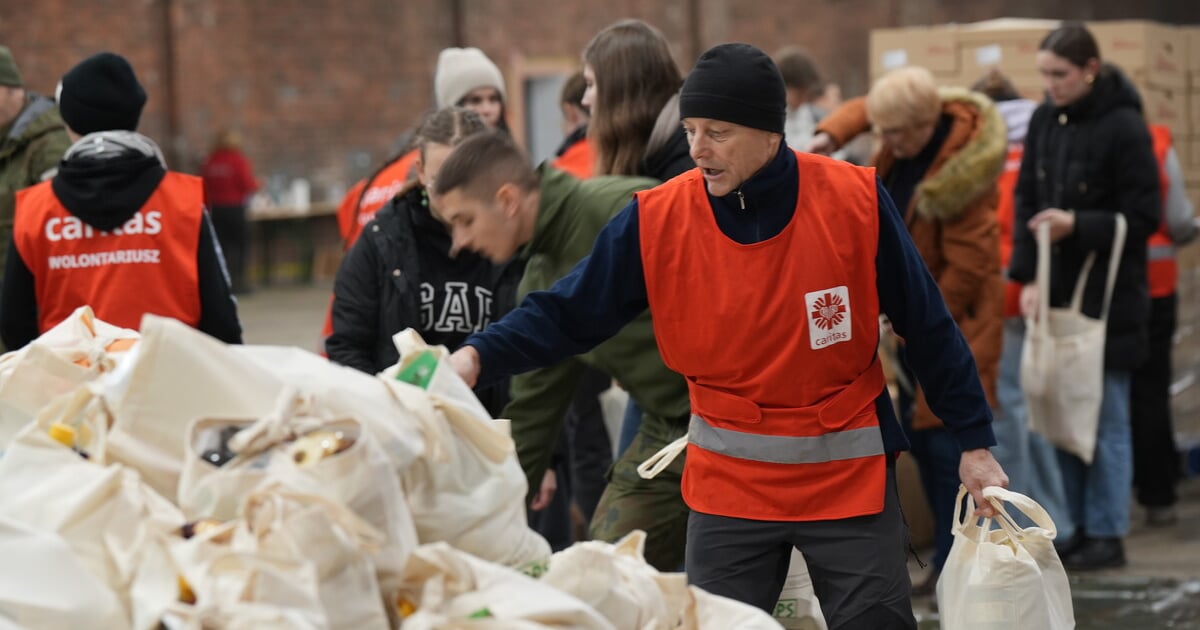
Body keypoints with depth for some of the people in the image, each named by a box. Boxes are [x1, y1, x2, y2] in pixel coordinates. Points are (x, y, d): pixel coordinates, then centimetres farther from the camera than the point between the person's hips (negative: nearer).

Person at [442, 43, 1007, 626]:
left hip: (849, 475, -1)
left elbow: (927, 325, -4)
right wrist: (477, 357, -24)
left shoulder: (854, 200, -12)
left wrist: (974, 443, -1)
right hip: (729, 484, 1)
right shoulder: (658, 219, -9)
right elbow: (567, 313, -7)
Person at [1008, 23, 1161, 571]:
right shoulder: (1044, 121, 5)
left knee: (1104, 417, 0)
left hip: (1108, 298, -6)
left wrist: (1077, 225, -22)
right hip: (1056, 293, 6)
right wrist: (1028, 278, -5)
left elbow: (1144, 217, -10)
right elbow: (1026, 202, 6)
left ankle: (1107, 535, 9)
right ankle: (1078, 527, 19)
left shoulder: (1123, 127, -12)